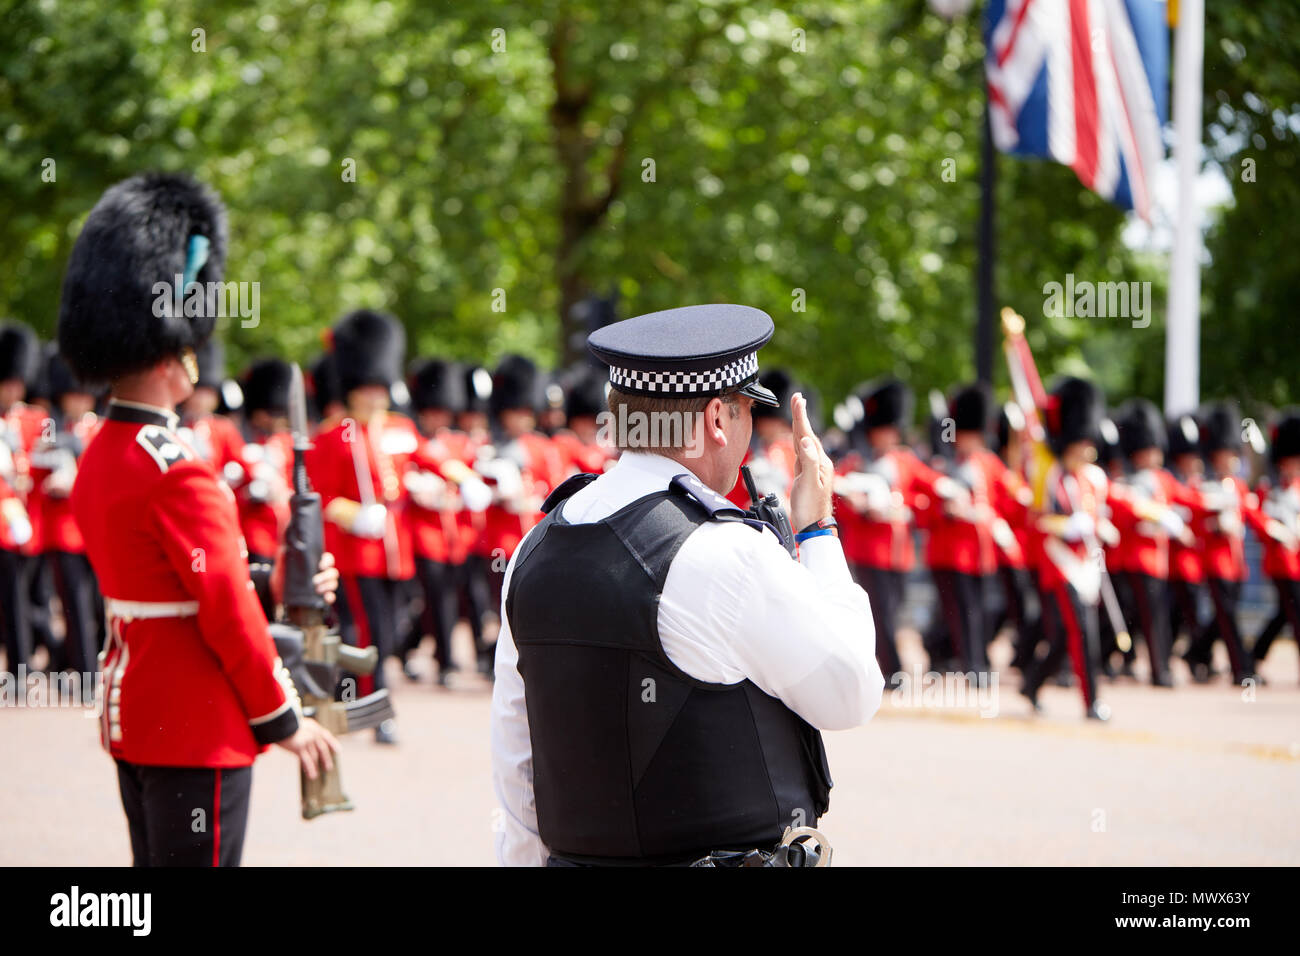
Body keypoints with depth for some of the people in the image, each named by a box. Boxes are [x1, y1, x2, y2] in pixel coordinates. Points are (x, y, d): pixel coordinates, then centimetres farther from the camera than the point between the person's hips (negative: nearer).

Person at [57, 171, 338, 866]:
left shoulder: (98, 458, 10)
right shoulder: (178, 474, -20)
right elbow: (228, 613, -19)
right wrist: (283, 720, -9)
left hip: (130, 717, 9)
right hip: (198, 730, -9)